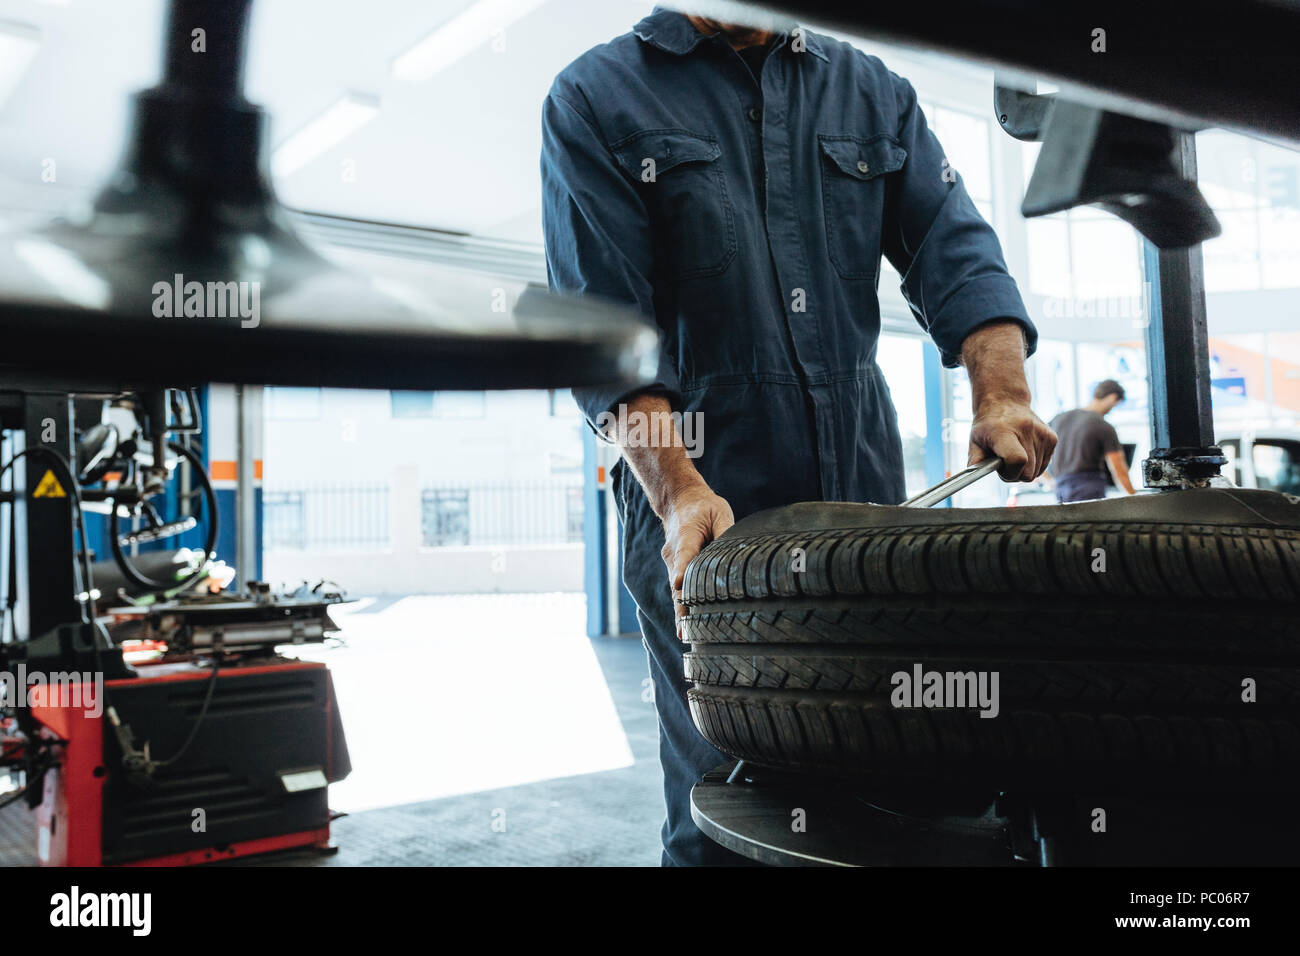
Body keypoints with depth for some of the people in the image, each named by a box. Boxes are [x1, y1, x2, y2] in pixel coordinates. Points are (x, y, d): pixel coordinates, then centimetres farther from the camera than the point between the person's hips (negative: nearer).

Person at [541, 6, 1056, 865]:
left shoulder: (873, 92, 16)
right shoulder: (596, 101, 2)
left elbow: (954, 246, 6)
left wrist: (1002, 393, -13)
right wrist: (678, 489, -21)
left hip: (864, 489, 5)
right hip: (700, 504, -4)